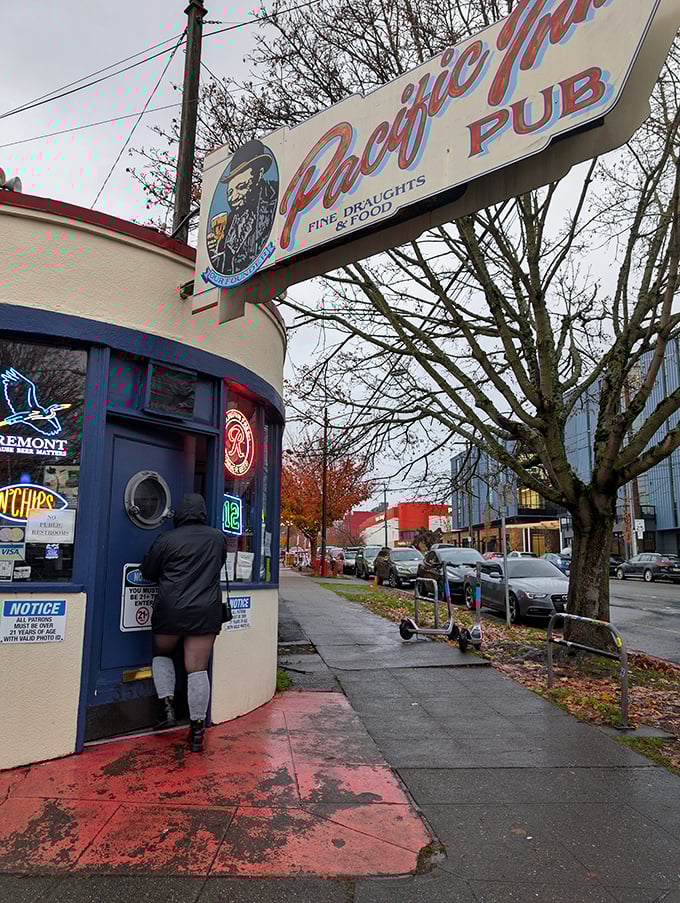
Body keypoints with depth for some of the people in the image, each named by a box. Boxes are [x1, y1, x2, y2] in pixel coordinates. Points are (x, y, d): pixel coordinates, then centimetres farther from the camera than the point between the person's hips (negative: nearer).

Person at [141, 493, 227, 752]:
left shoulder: (167, 539, -5)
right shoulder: (217, 537, 3)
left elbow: (148, 571, 6)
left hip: (171, 610, -1)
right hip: (206, 612, 2)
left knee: (161, 655, 24)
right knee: (198, 669, 5)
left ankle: (167, 705, 12)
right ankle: (197, 730, 9)